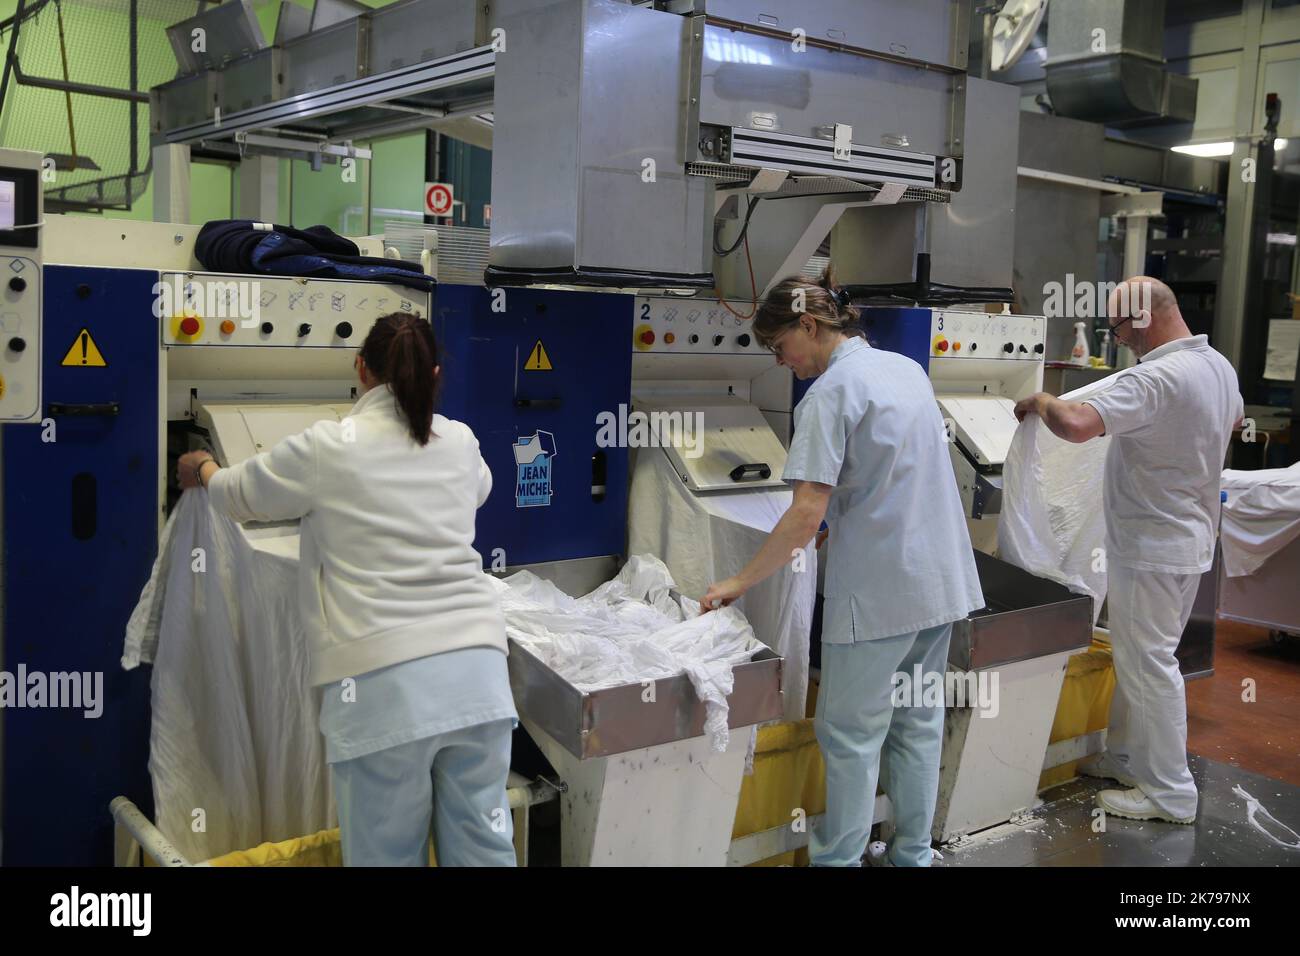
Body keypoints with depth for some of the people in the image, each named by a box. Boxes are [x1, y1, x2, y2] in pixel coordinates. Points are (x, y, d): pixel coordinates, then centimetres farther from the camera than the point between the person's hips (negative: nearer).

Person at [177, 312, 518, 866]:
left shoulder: (328, 448, 1)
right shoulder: (460, 443, 13)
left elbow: (238, 497, 18)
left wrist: (203, 469, 41)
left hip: (385, 681, -4)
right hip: (476, 667, 4)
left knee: (388, 854, 8)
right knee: (482, 849, 10)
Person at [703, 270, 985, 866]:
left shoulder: (830, 392, -15)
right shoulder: (908, 369, 11)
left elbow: (806, 515, -21)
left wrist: (740, 582, -14)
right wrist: (811, 539, 18)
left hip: (878, 591, -8)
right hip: (941, 580, 8)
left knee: (850, 733, 3)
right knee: (918, 723, 17)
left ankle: (839, 857, 12)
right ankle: (913, 853, 27)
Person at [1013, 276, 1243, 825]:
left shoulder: (1154, 379, -26)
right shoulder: (1219, 365, 6)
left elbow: (1077, 425, -37)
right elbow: (1234, 417, 28)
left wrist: (1040, 402, -17)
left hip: (1151, 548, -10)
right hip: (1192, 538, 10)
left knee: (1150, 665, 1)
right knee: (1138, 656, 19)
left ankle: (1169, 794, 11)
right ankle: (1127, 759, 32)